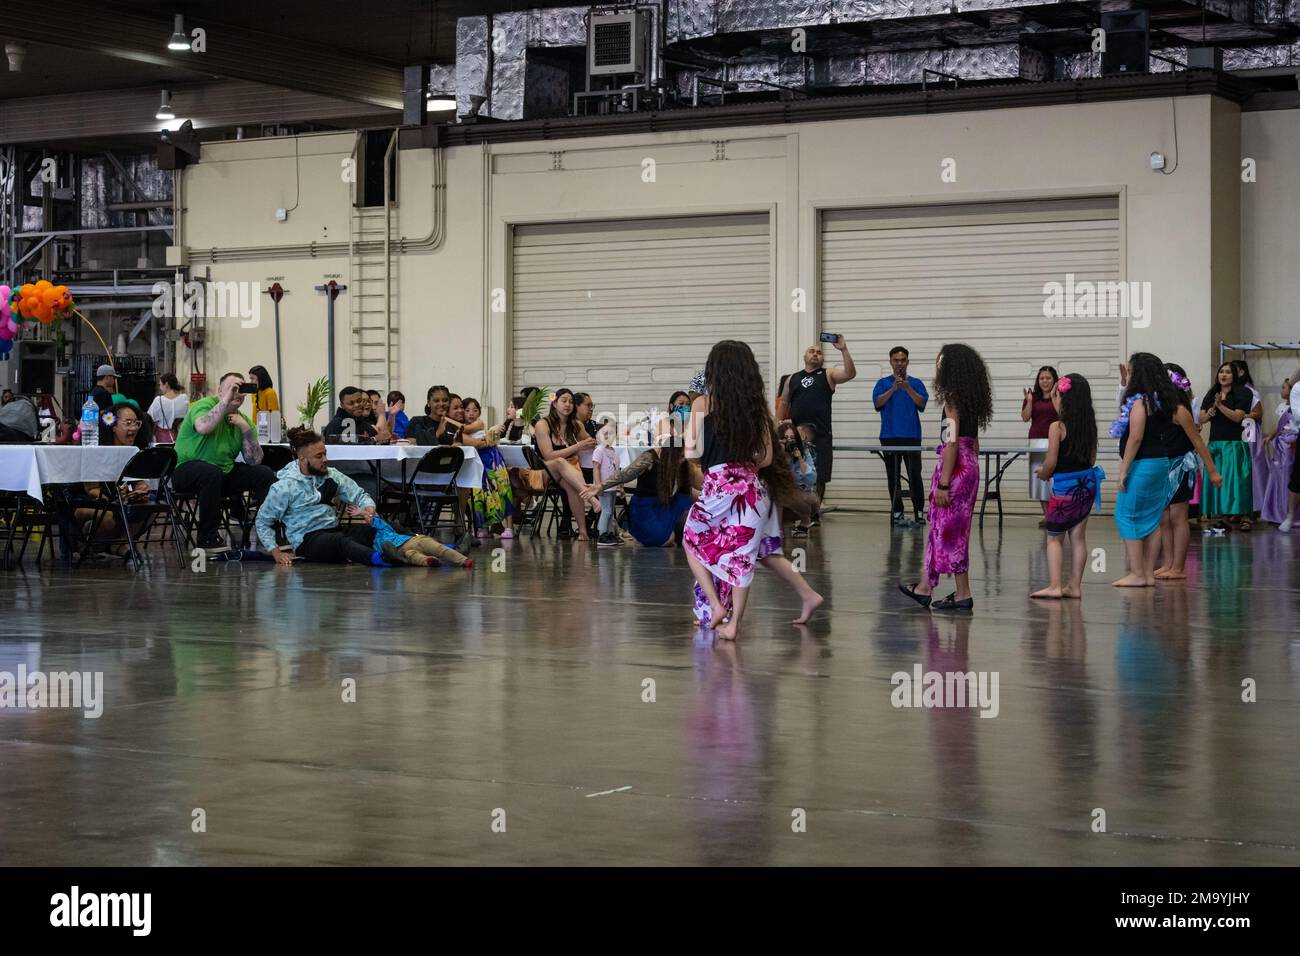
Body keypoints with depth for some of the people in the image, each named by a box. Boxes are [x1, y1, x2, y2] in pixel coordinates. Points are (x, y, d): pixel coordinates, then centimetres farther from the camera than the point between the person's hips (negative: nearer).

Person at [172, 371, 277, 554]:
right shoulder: (204, 405, -11)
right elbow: (202, 427, -36)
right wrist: (226, 401, -32)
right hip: (187, 469, -7)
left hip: (224, 473, 7)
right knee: (211, 473, -38)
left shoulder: (243, 420, 7)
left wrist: (246, 428, -11)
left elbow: (254, 461, -1)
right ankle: (207, 539, -26)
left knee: (265, 474, -6)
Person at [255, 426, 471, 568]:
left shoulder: (331, 475, 8)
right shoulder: (284, 487, -7)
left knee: (384, 530, -17)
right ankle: (380, 559, -69)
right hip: (309, 539, -6)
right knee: (341, 541, -40)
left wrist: (368, 507, -12)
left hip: (335, 529, 7)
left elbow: (360, 495, 12)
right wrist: (275, 551, -11)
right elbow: (263, 522, 1)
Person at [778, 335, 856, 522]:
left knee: (819, 478, -2)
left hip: (821, 436, -2)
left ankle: (815, 513, 10)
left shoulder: (828, 376, 7)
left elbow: (850, 373, -10)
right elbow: (783, 406, 17)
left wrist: (844, 350, -20)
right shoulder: (792, 380, 15)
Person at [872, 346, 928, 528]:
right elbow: (877, 403, -5)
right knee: (893, 477, 2)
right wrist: (893, 388, -15)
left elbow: (922, 404, -4)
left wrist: (907, 388, -15)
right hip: (890, 437, 1)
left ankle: (919, 512, -1)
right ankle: (897, 512, 6)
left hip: (912, 436, -1)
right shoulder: (883, 383, 10)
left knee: (915, 475, -6)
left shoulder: (916, 383, 10)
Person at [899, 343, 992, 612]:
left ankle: (963, 594, 3)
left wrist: (943, 483, -18)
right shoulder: (972, 399, 12)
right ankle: (925, 587, 20)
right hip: (971, 466, 9)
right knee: (940, 527, 14)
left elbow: (952, 442, -18)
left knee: (949, 530, -1)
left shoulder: (953, 399, -13)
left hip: (955, 467, -9)